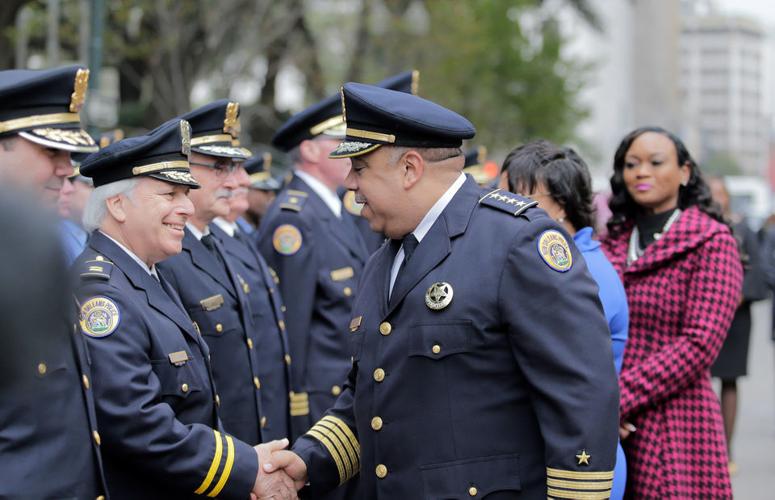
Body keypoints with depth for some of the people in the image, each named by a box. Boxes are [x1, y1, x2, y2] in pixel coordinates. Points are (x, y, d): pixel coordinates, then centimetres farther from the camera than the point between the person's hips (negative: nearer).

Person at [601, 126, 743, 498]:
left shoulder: (712, 243, -2)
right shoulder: (612, 244, 12)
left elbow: (699, 345, -12)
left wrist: (618, 398, -15)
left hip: (675, 430, -4)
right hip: (610, 427, 4)